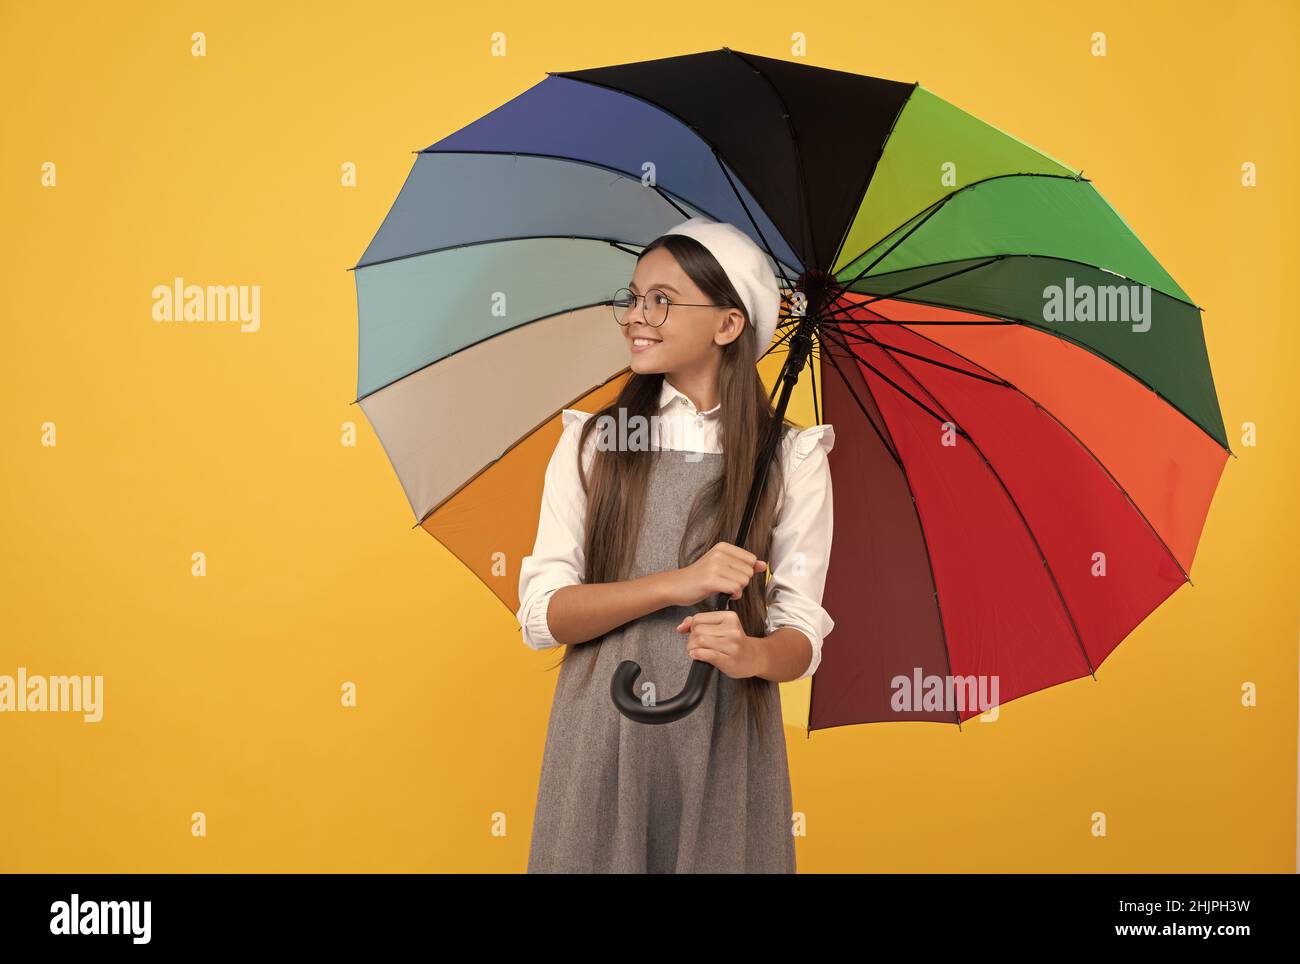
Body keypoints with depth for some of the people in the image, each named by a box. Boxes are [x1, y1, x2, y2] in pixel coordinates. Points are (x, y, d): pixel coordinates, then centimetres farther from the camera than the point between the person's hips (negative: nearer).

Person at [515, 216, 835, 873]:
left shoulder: (791, 458, 0)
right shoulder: (591, 442, 2)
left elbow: (802, 633, -2)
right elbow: (540, 616, -5)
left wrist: (754, 655, -25)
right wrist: (675, 584, -18)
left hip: (724, 744, -1)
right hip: (600, 740, 1)